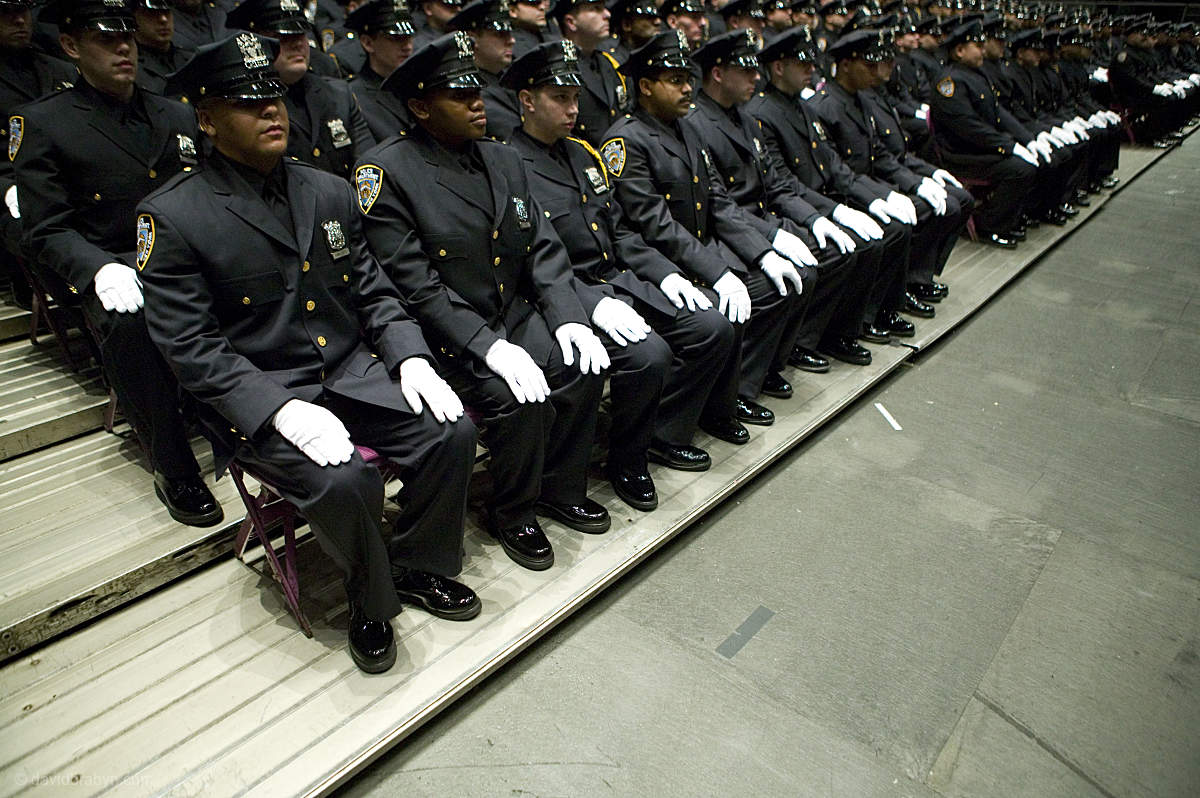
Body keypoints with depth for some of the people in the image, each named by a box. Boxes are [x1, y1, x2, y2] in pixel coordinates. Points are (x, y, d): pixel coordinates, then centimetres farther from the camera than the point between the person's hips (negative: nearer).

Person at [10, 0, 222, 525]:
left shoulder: (177, 116, 18)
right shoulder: (41, 124, 4)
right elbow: (47, 231, -2)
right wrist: (101, 269, -24)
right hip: (106, 270, -3)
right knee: (128, 322, -37)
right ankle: (172, 470, -25)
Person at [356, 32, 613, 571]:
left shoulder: (503, 159, 9)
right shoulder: (386, 172, -12)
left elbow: (543, 247, 6)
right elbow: (415, 286, -18)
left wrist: (568, 317, -10)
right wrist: (490, 347, -26)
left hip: (515, 313, 6)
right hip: (444, 337, -6)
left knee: (582, 367, -15)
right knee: (520, 400, -26)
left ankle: (561, 488, 9)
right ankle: (512, 515, 2)